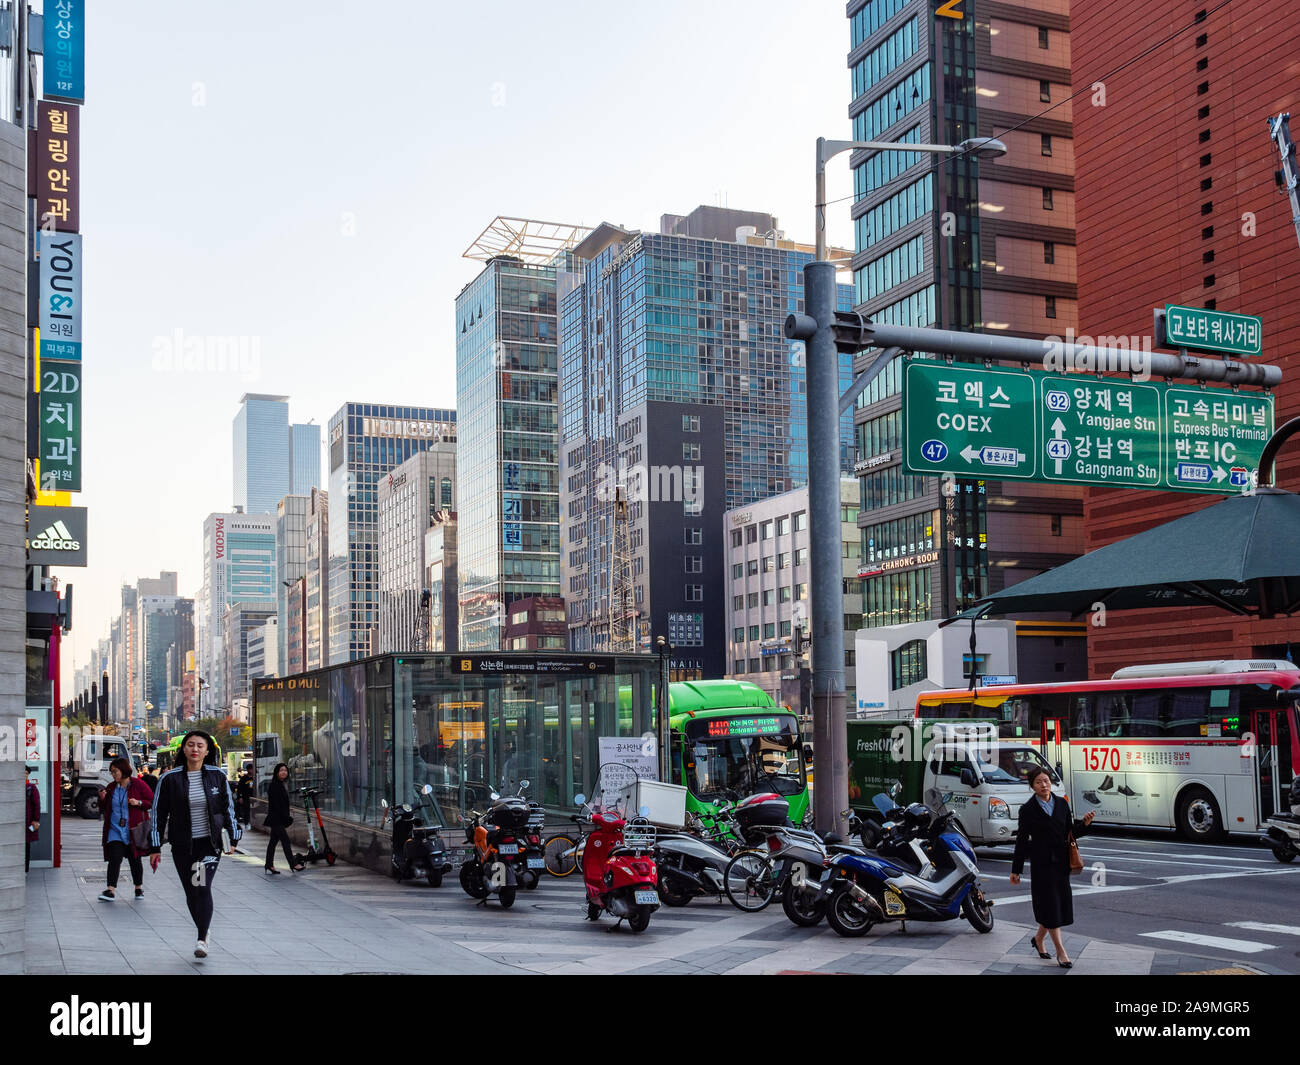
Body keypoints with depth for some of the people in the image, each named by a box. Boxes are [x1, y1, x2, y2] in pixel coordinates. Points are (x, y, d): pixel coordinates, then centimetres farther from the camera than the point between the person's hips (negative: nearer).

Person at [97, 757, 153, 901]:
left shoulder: (138, 785, -4)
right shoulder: (111, 788, 9)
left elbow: (153, 802, -3)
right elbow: (105, 809, 16)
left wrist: (139, 803, -19)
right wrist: (102, 799, -3)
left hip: (134, 830, -3)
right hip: (115, 830, 3)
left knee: (135, 860, 7)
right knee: (114, 858, -12)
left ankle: (139, 887, 23)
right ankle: (111, 890, -15)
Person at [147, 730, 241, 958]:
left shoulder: (218, 776, 0)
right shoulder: (169, 779, -3)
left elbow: (228, 808, 10)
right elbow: (157, 814, 1)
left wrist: (233, 838, 9)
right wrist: (155, 848, -1)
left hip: (210, 843, -1)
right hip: (182, 846, 1)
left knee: (203, 887, -15)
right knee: (191, 892, 6)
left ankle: (202, 940, -13)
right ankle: (204, 932, 26)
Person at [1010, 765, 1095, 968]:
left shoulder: (1062, 803, 7)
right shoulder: (1028, 810, -4)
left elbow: (1069, 831, 12)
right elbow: (1022, 840, -1)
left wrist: (1084, 824, -9)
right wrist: (1015, 870, 0)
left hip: (1061, 861, 5)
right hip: (1041, 863, -5)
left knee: (1060, 904, 8)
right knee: (1049, 905, -4)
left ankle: (1038, 939, 30)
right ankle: (1061, 951, 3)